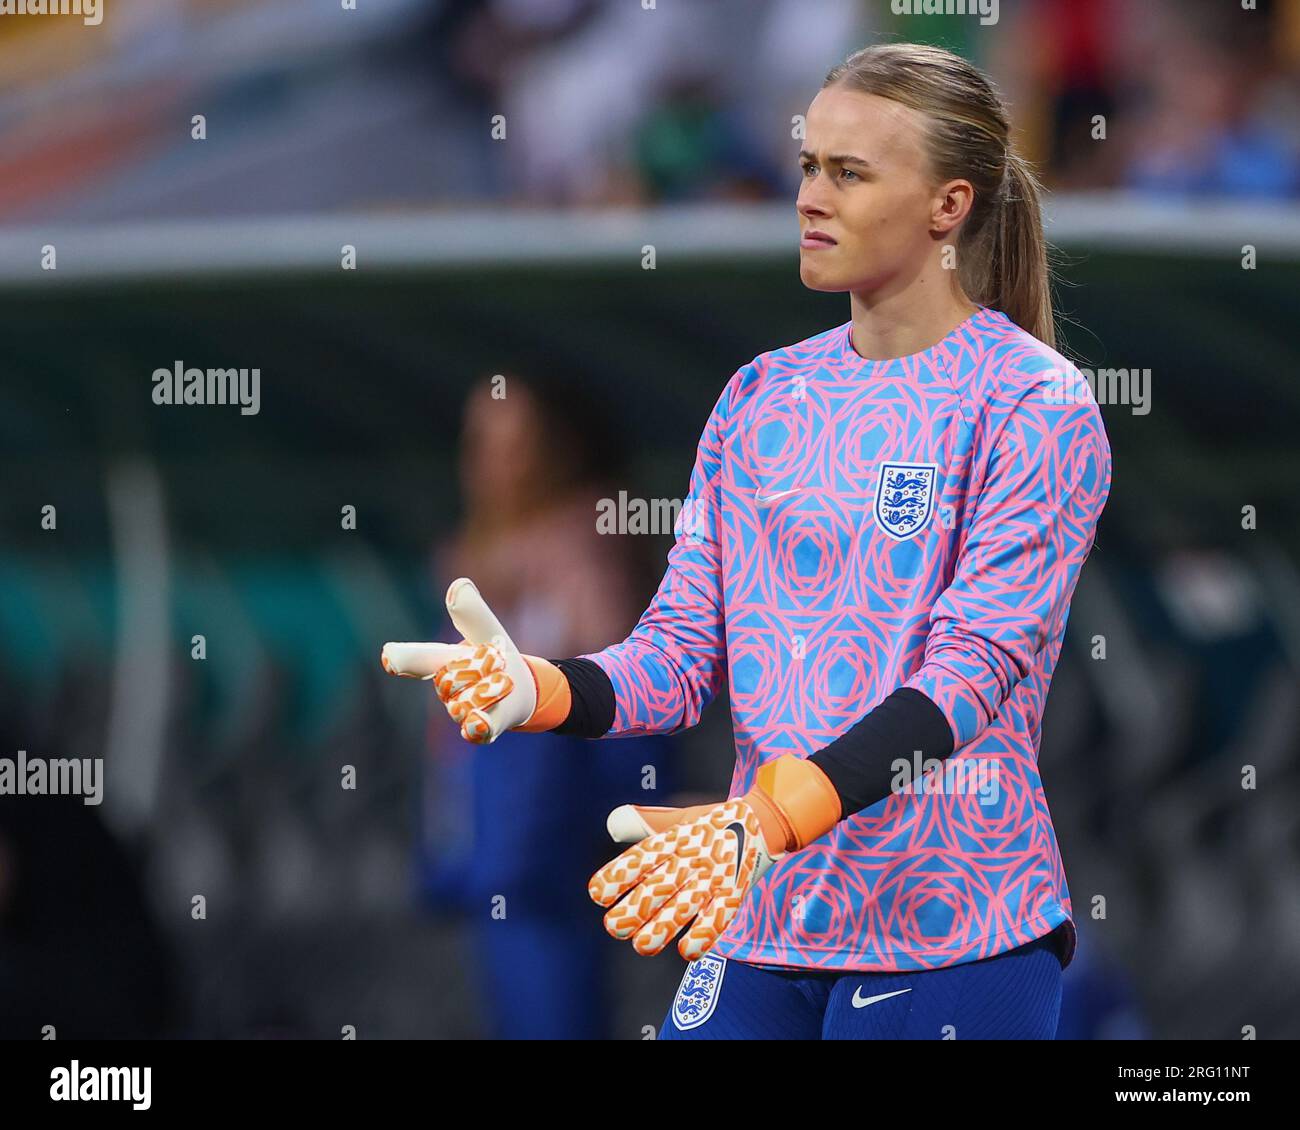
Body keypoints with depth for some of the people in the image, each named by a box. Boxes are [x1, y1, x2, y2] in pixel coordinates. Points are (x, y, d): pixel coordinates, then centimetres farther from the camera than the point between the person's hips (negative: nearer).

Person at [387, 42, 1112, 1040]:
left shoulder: (1034, 406, -8)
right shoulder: (762, 398, 12)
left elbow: (976, 662, -19)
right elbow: (681, 650, 8)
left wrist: (767, 824, -32)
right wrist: (536, 689, -15)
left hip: (949, 941, -5)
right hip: (756, 925, 5)